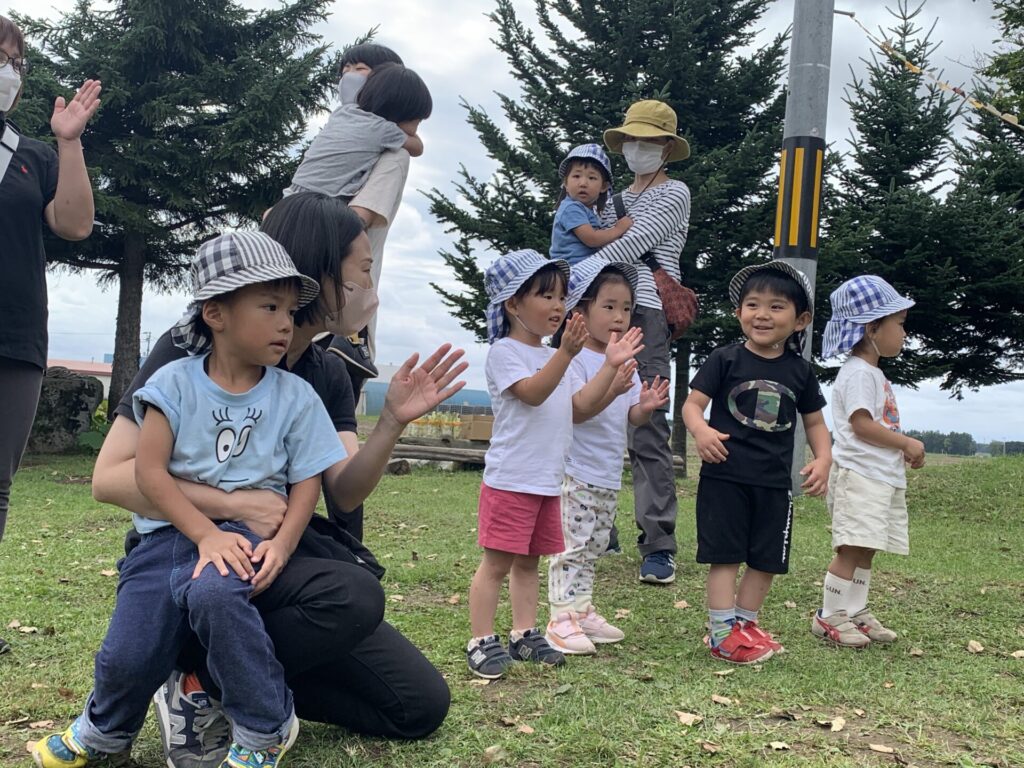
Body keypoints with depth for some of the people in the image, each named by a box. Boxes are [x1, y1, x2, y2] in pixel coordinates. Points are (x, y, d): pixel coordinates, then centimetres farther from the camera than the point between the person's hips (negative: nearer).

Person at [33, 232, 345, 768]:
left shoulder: (294, 396, 2)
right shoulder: (175, 382, -1)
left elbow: (306, 482, 1)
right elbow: (149, 471, -7)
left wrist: (282, 543, -17)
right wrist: (206, 534, -18)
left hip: (248, 531, -1)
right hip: (171, 530, 1)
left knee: (213, 593, -35)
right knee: (127, 655, -9)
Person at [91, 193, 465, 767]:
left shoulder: (328, 373, 4)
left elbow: (344, 493, -6)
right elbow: (111, 476, -19)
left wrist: (394, 422, -23)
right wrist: (232, 504, -30)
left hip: (286, 556, 6)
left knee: (422, 705, -1)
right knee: (353, 594, -35)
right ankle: (200, 682, -12)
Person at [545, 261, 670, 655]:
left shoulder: (624, 361, 10)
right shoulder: (574, 358, -15)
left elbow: (629, 417, 12)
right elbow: (574, 412, -23)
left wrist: (644, 407, -10)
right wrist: (613, 388, -35)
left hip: (609, 474, 8)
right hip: (575, 472, -8)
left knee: (592, 548, 15)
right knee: (571, 546, -6)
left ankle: (582, 611, 24)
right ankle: (562, 619, 0)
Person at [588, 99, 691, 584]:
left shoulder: (674, 193, 6)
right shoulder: (616, 198, 27)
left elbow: (633, 245, -7)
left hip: (646, 314, -6)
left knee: (647, 431, -13)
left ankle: (659, 547, -12)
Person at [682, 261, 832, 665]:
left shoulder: (800, 372, 7)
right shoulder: (725, 360, -4)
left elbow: (815, 421, 15)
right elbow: (693, 403, -8)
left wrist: (823, 458, -2)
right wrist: (700, 430, -30)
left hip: (774, 483, 4)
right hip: (724, 476, -4)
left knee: (766, 560, 10)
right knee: (726, 555, -2)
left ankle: (745, 625, 26)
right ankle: (723, 632, 6)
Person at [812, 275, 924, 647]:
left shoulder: (874, 373, 21)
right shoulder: (858, 373, -11)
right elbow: (862, 425, -19)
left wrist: (904, 449, 11)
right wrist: (907, 443, -12)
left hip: (882, 476, 10)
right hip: (859, 476, -10)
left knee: (865, 550, 12)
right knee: (852, 548, -9)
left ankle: (856, 613, 19)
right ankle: (829, 616, -2)